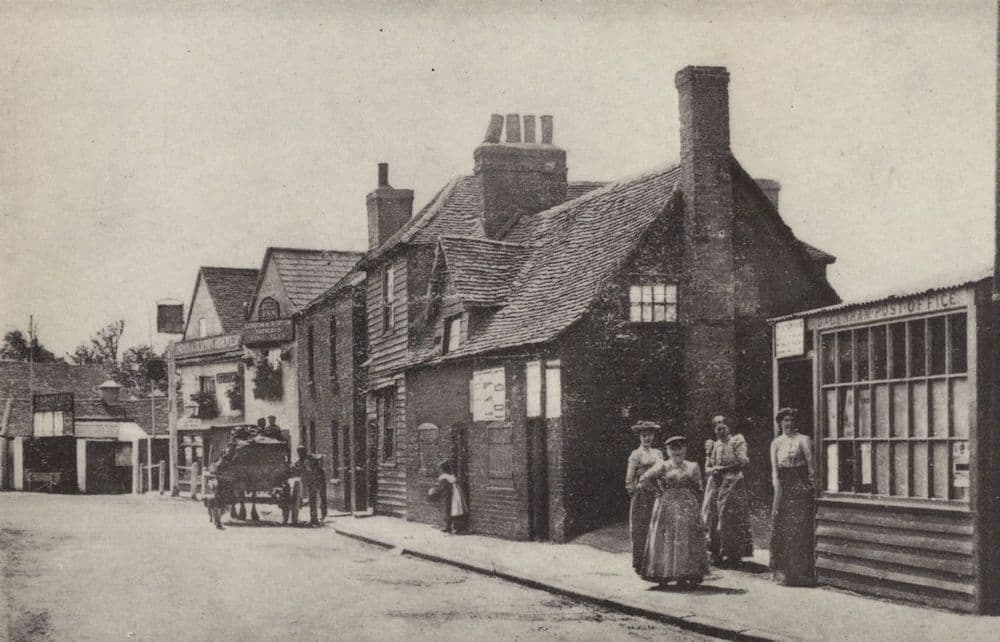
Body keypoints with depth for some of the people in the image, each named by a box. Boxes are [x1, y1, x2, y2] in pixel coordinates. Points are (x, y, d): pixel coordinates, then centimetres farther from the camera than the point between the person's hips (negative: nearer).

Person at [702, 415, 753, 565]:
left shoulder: (736, 441, 2)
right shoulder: (712, 446, 15)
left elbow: (743, 462, -9)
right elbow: (707, 468, 15)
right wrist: (713, 470, -6)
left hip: (732, 483, -4)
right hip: (715, 484, 4)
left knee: (732, 519, -8)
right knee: (713, 519, -1)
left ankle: (733, 553, -3)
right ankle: (716, 553, 4)